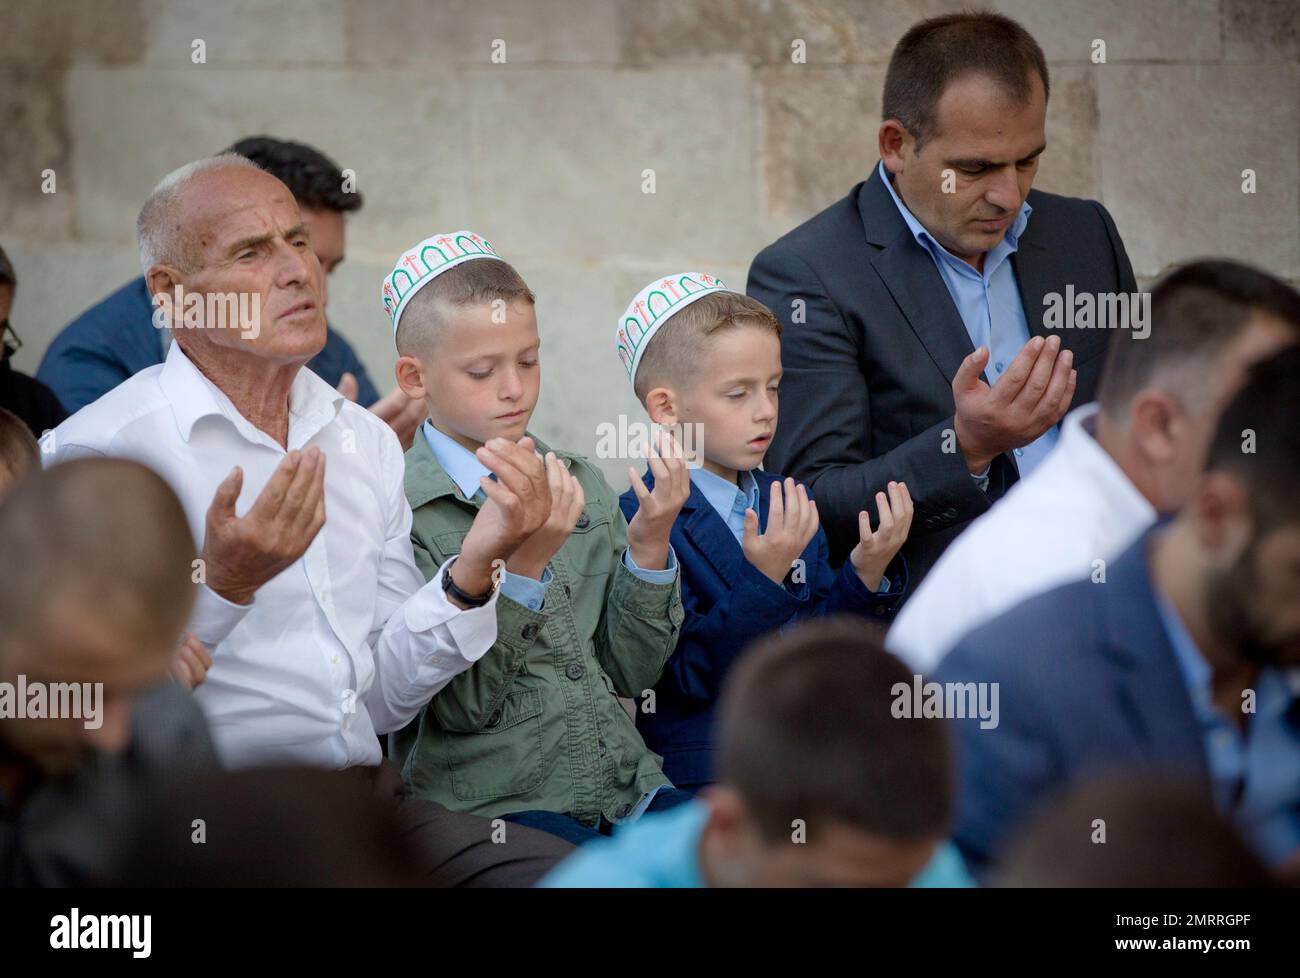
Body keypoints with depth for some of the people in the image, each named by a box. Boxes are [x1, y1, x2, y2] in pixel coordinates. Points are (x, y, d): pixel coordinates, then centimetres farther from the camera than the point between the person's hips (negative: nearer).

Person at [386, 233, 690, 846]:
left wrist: (649, 545, -3)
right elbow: (461, 706, -9)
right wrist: (521, 565, -20)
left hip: (623, 786, 5)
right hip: (492, 803, -5)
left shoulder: (580, 483, 13)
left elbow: (630, 672, 11)